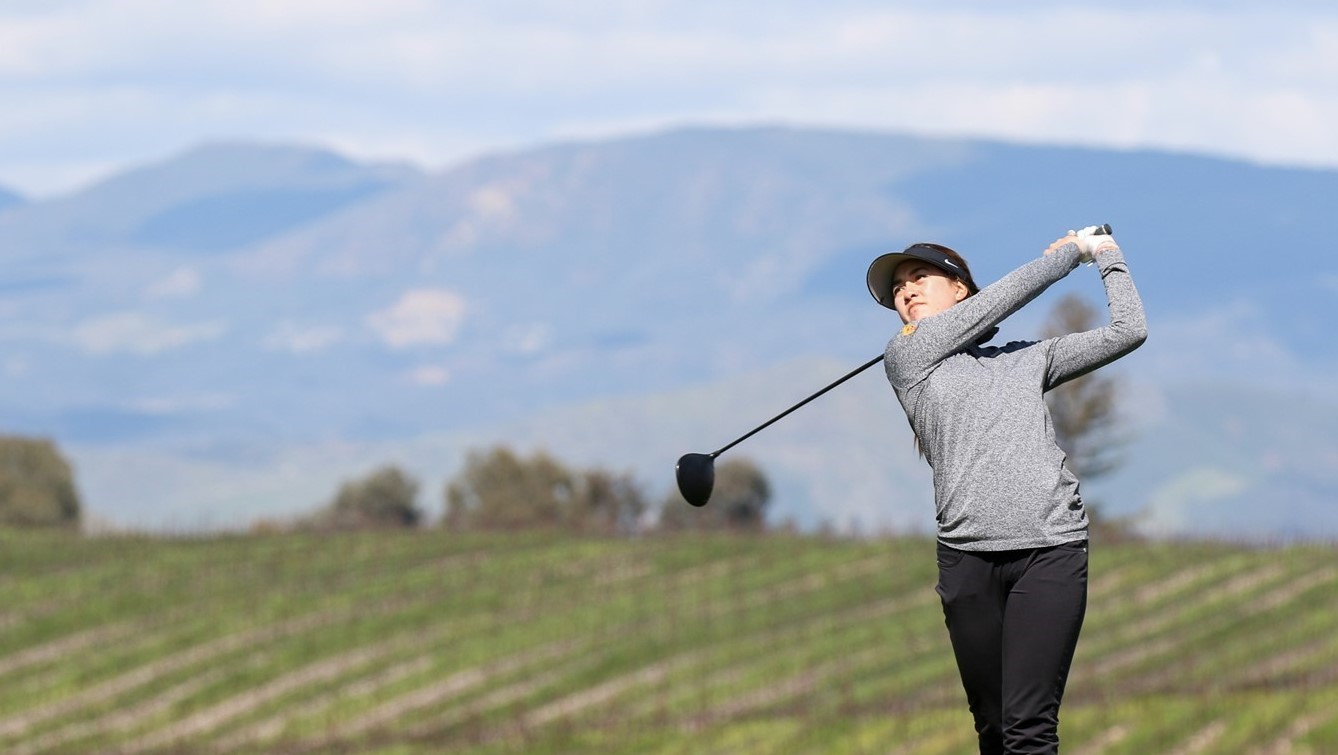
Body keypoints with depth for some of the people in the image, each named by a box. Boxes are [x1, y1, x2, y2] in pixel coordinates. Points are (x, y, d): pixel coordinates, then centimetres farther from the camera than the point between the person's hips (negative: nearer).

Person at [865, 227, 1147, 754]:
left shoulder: (1027, 359, 19)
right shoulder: (905, 357, 11)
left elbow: (1127, 331, 17)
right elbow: (1002, 299, 6)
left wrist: (1106, 256, 24)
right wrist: (1071, 251, 16)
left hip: (1050, 552, 0)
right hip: (968, 556, 0)